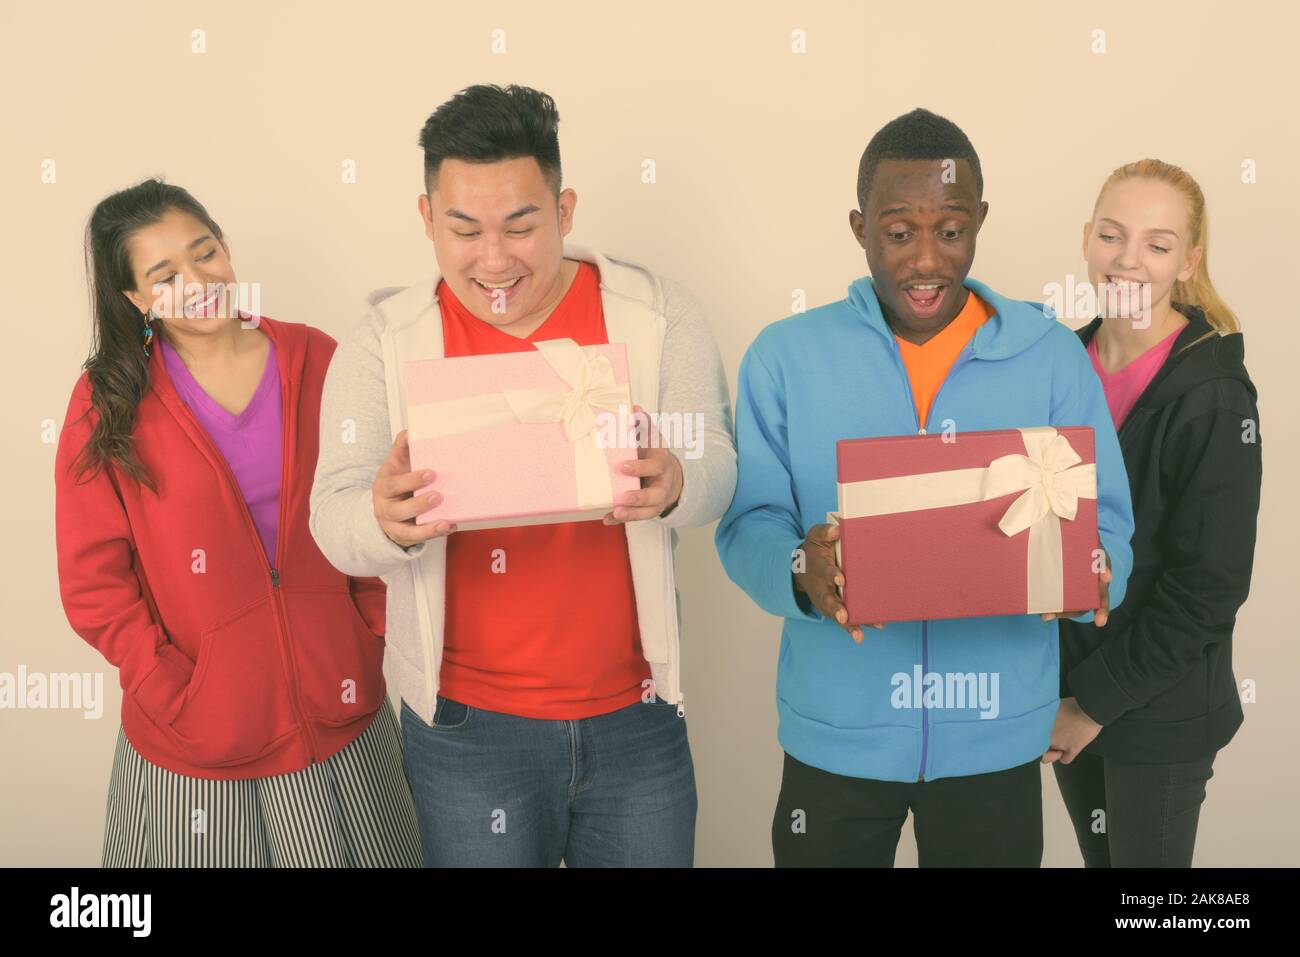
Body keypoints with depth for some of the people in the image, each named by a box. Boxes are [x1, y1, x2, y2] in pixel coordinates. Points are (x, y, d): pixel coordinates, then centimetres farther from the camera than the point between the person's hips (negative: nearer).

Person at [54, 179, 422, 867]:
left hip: (340, 706, 2)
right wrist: (173, 692, -10)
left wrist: (377, 634, -3)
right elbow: (93, 581, -5)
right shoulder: (109, 401, -5)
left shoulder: (313, 359, -1)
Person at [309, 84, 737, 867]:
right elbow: (333, 520, -9)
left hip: (636, 715, 1)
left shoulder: (659, 314, -5)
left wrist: (672, 487, -33)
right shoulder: (384, 342, -5)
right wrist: (386, 520, -33)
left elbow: (716, 466, -9)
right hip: (466, 728, 0)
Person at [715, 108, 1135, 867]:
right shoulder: (786, 356, -5)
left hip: (998, 735, 1)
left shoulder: (1054, 358, -3)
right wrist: (801, 568, -28)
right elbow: (748, 525, -6)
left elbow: (1104, 525, -1)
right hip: (836, 731, 0)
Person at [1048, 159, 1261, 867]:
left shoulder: (1213, 394, -18)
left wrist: (1097, 701, -14)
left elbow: (1210, 586, -18)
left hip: (1159, 710, -5)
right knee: (1098, 855, 20)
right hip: (1065, 688, 5)